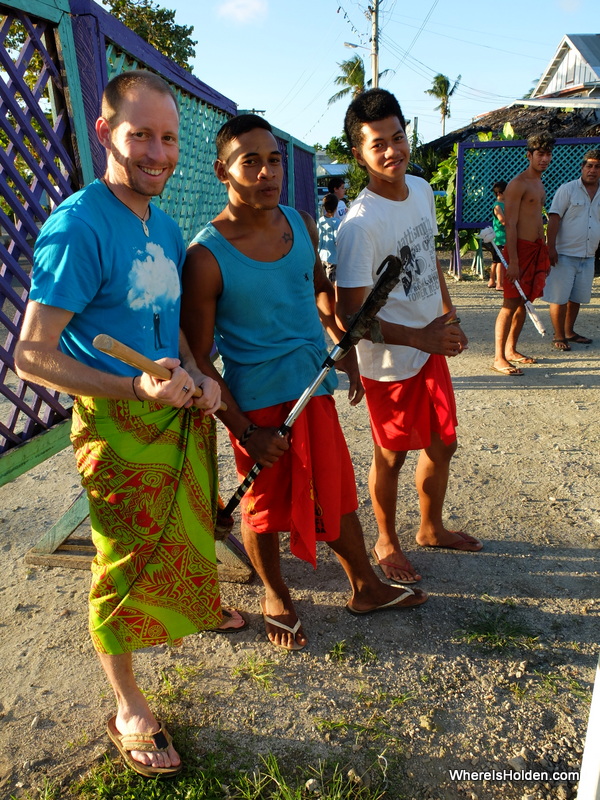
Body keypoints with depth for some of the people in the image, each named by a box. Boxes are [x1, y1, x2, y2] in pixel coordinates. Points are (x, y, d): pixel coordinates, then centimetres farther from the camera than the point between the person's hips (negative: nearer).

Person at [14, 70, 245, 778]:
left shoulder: (165, 225, 7)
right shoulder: (78, 226, -18)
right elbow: (32, 355, -20)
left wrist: (199, 376, -1)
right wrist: (138, 388, -28)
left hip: (181, 408, 8)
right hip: (119, 423, -7)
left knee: (191, 525, 25)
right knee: (128, 562, 5)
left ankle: (200, 606, 55)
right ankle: (127, 708, 27)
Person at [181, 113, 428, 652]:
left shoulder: (301, 224, 1)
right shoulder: (206, 256, -16)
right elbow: (198, 359, -13)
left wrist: (346, 351, 11)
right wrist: (245, 431, -15)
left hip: (315, 388, 5)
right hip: (257, 405, -5)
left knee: (338, 494, 18)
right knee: (265, 508, 12)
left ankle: (365, 587, 41)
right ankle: (276, 598, 40)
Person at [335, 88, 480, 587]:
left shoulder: (422, 190, 2)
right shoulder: (359, 224, -23)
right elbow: (350, 315, -24)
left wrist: (450, 318, 13)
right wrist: (420, 336, -24)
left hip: (431, 346, 7)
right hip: (390, 360, -7)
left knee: (443, 444, 19)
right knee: (392, 455, 10)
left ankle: (432, 528, 43)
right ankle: (387, 542, 35)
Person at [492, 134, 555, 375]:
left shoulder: (540, 185, 18)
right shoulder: (518, 184, -10)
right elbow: (510, 224, -16)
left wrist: (545, 254, 19)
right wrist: (513, 261, -22)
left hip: (537, 248, 9)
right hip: (520, 247, -9)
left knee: (524, 302, 11)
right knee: (511, 303, -9)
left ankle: (511, 350, 20)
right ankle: (499, 358, -6)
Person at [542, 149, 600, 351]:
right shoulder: (567, 189, -5)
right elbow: (554, 219, -10)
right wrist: (551, 247, -19)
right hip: (565, 255, -6)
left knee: (576, 298, 13)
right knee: (559, 298, -3)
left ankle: (569, 332, 27)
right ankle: (558, 336, 9)